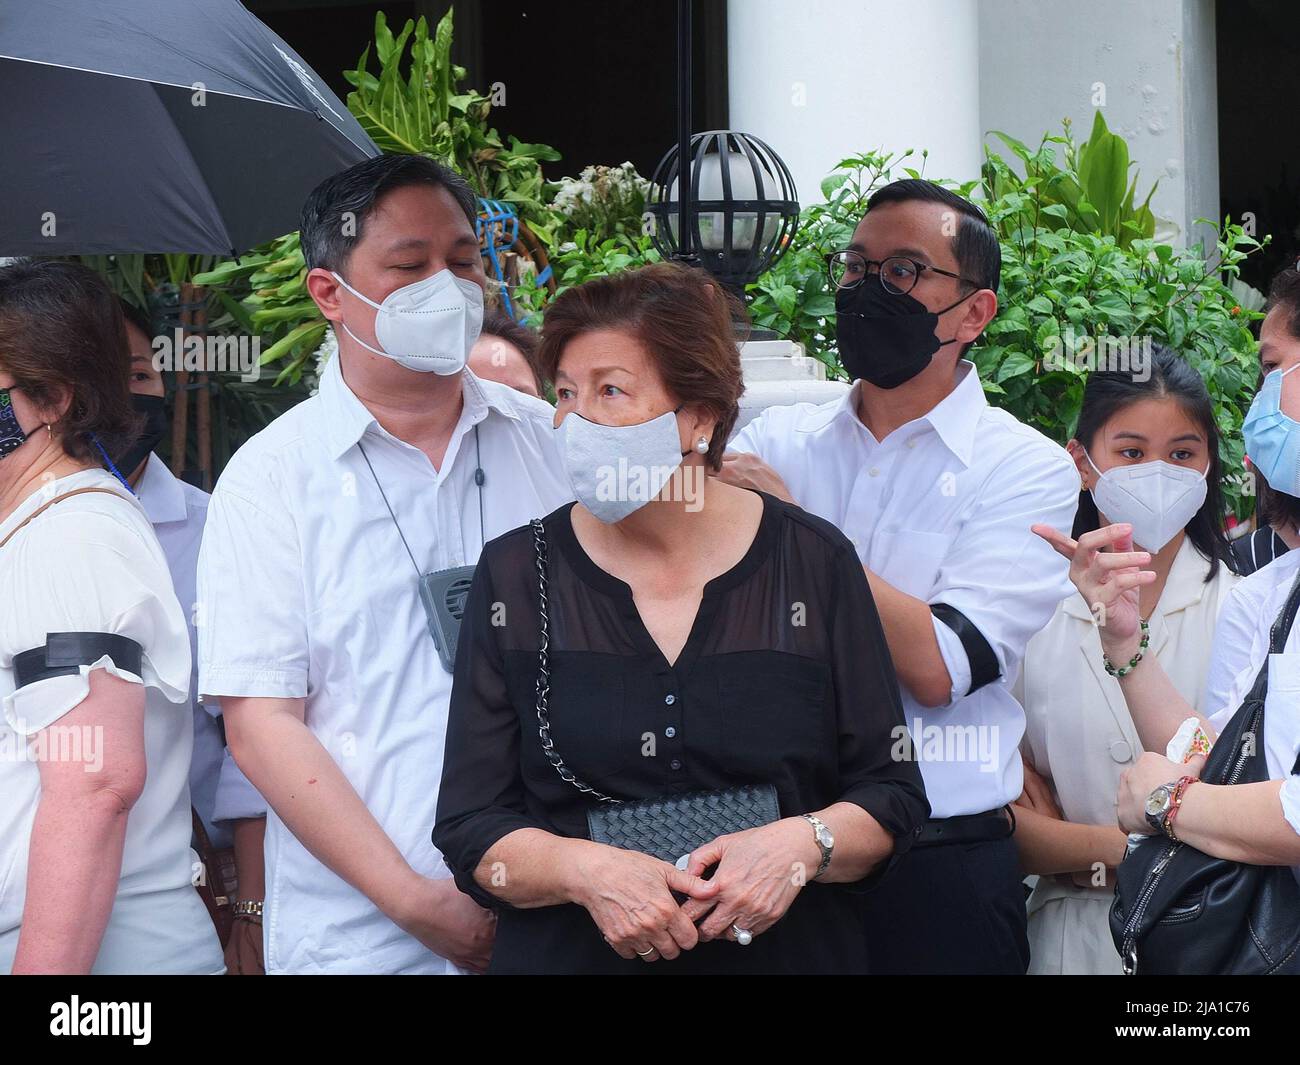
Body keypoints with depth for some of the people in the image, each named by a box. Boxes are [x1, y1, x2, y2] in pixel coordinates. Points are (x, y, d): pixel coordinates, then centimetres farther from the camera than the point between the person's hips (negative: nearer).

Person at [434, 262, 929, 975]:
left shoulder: (813, 562, -4)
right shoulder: (514, 575, -3)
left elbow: (892, 796, -1)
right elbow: (469, 829, -5)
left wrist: (805, 843, -20)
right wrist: (581, 870, -23)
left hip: (788, 951, 0)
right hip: (565, 956, 0)